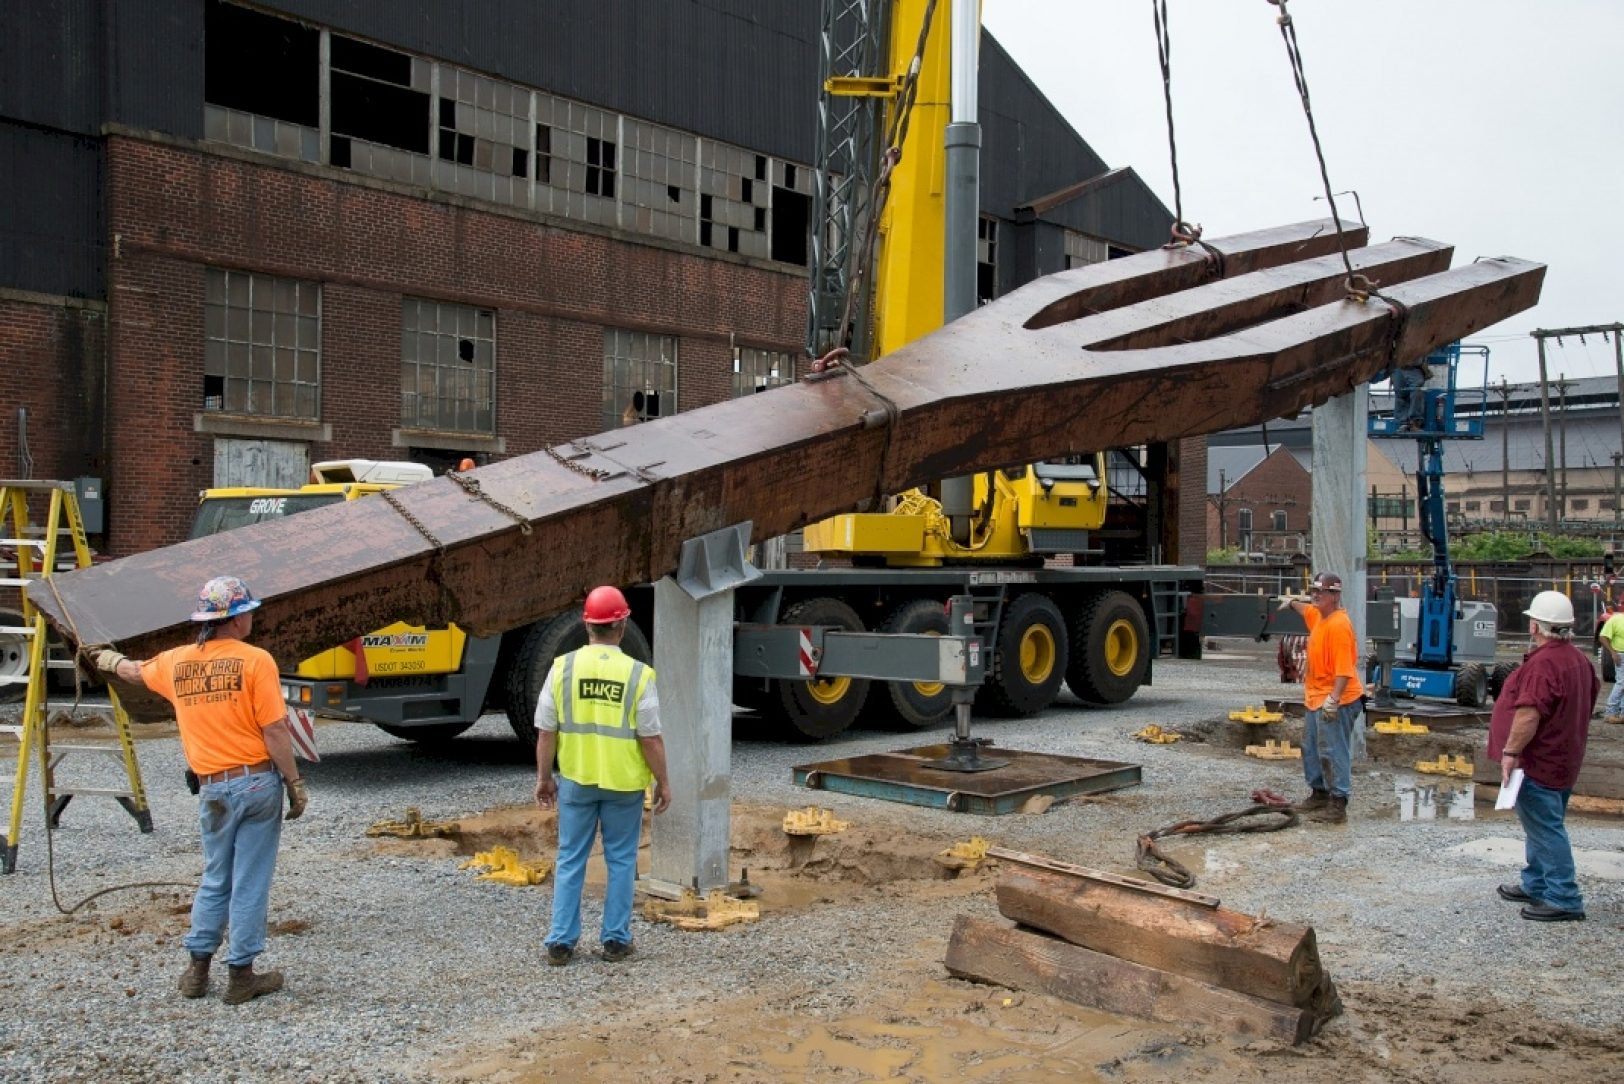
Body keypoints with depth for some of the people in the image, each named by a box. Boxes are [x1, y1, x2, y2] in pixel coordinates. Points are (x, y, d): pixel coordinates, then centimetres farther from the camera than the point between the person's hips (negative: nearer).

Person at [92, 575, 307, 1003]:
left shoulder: (177, 662, 6)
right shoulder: (255, 661, -10)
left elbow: (137, 672, 30)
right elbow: (275, 732, -12)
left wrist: (111, 661, 52)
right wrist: (295, 784, -4)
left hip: (213, 788, 4)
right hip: (257, 783, -4)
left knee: (214, 881, 20)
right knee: (249, 883, 4)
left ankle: (197, 971, 24)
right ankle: (241, 975, 10)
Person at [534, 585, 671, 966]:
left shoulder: (563, 667, -6)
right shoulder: (638, 674, -11)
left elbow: (546, 731, -2)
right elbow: (651, 738, -10)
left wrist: (544, 777, 10)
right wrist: (663, 782, 2)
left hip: (576, 780, 2)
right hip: (624, 783, -1)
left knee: (570, 860, 11)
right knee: (621, 861, 12)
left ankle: (561, 942, 13)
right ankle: (615, 940, 17)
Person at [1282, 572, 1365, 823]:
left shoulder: (1338, 625, -21)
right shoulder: (1318, 616, 9)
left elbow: (1344, 668, -28)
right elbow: (1307, 609, 37)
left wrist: (1333, 699, -34)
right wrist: (1293, 602, 57)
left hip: (1335, 701, -11)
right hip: (1316, 698, 11)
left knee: (1333, 752, -10)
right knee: (1311, 748, 19)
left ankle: (1338, 807, -8)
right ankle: (1319, 795, 32)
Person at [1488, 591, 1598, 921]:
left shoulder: (1543, 663, -24)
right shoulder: (1578, 659, 11)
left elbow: (1529, 714, -30)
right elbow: (1593, 689, 24)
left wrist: (1510, 752, -22)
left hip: (1538, 763, -11)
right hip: (1563, 762, 11)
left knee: (1545, 829, -5)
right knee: (1544, 826, 20)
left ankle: (1564, 900, -2)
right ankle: (1535, 885, 31)